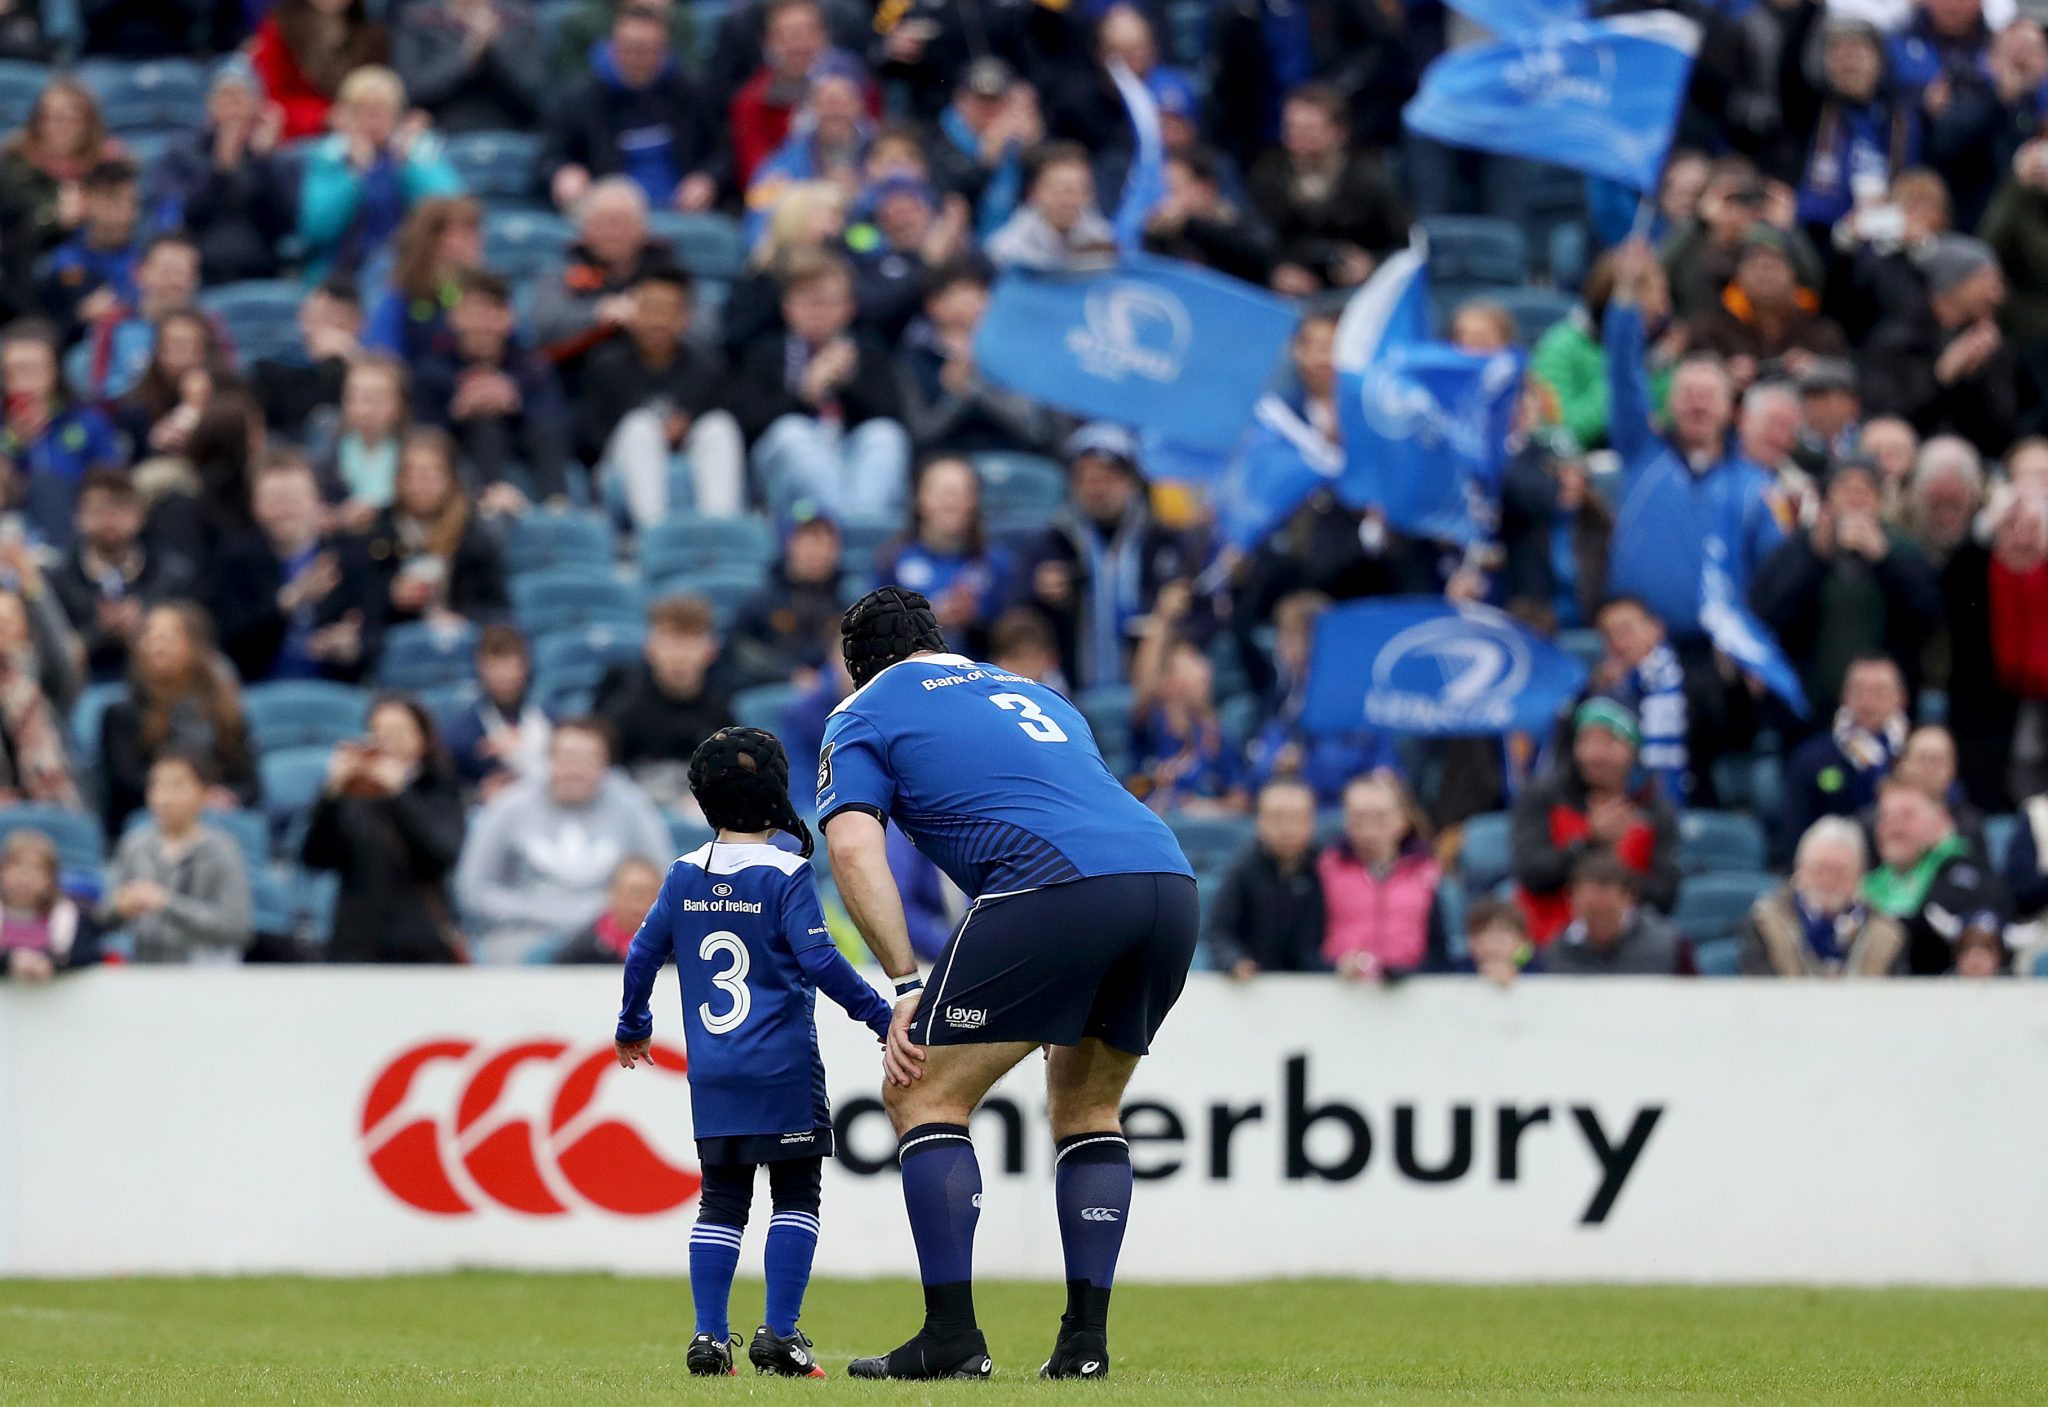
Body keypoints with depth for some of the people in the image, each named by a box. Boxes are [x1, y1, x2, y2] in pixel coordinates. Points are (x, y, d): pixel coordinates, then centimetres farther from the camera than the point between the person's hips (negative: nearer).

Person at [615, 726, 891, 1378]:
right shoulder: (786, 875, -8)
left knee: (720, 1200, 10)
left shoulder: (684, 876, 7)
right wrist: (881, 1015, -10)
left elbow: (643, 953, 14)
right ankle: (780, 1335, -6)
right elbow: (819, 960, -16)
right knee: (795, 1196, 3)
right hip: (784, 1072, -5)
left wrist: (633, 1026, 29)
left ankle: (709, 1336, 4)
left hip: (712, 1077, 5)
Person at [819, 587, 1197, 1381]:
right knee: (1087, 1107, 24)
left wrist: (907, 989, 0)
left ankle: (952, 1337, -3)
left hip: (1055, 884, -6)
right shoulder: (1029, 692, 36)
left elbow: (853, 849, 2)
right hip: (1171, 881, 6)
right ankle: (1085, 1340, 16)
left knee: (923, 1097, 5)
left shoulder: (862, 716, 18)